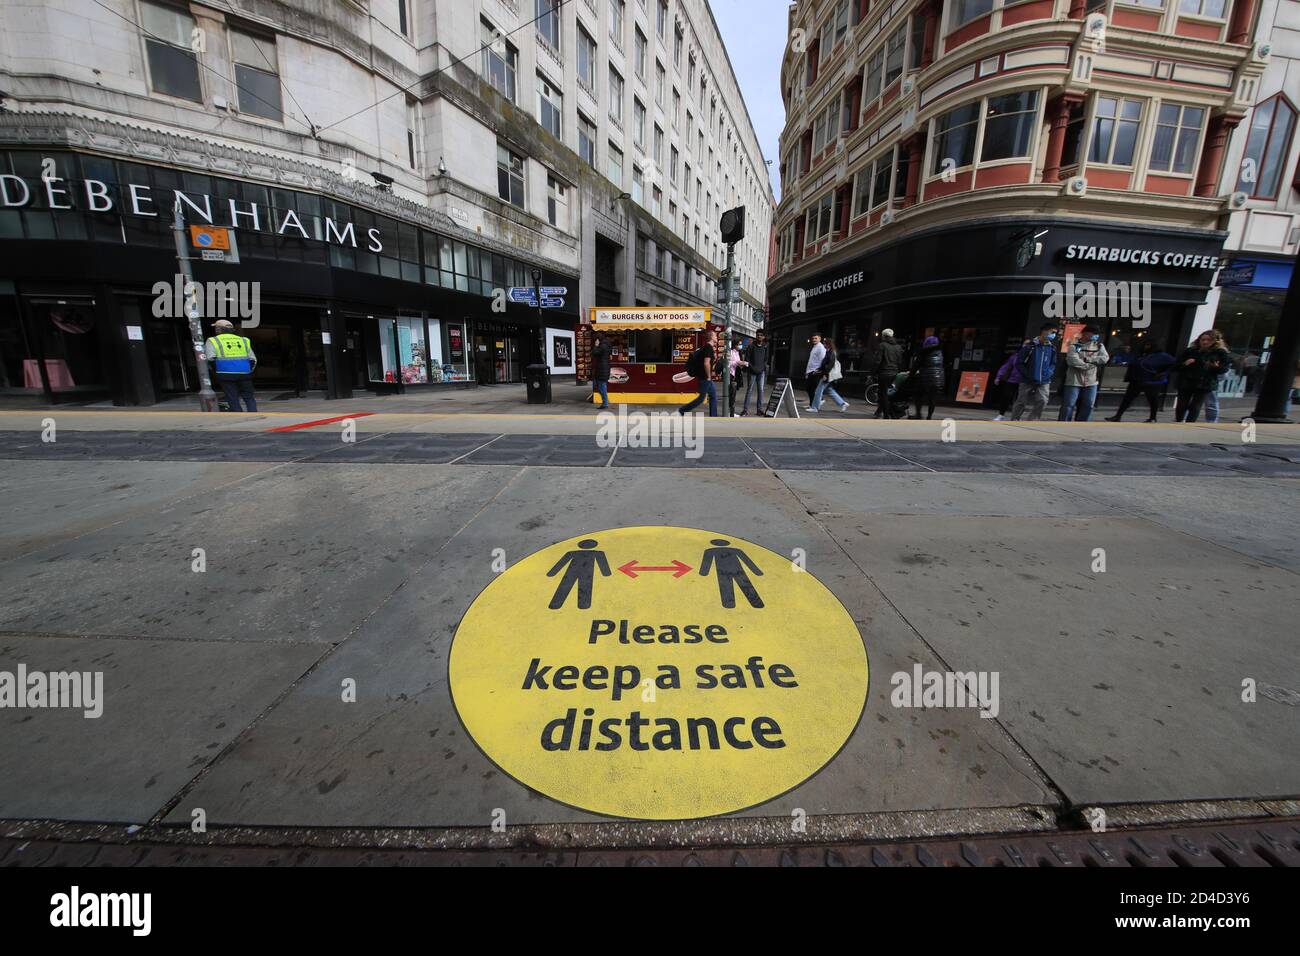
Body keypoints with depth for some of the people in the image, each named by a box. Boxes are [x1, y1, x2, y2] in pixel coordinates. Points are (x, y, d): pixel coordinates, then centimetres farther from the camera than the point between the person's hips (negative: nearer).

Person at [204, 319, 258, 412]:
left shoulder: (212, 341, 5)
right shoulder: (243, 340, 15)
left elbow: (210, 359, -6)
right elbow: (253, 360, 12)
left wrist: (217, 370, 9)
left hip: (226, 375, -2)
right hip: (244, 373, 3)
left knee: (233, 400, 3)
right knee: (249, 398, 7)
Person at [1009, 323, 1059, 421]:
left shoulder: (1052, 347, 4)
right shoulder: (1029, 345, -10)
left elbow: (1053, 363, 13)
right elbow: (1019, 363, -7)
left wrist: (1049, 373, -4)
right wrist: (1028, 375, -13)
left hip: (1044, 382, 3)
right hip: (1027, 381, -3)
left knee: (1042, 401, -11)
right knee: (1021, 402, 5)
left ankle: (1032, 422, -1)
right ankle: (1014, 420, 19)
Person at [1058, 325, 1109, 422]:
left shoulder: (1099, 345, 10)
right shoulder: (1074, 345, -4)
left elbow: (1105, 358, -3)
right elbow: (1072, 360, -19)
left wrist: (1088, 359, -15)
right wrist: (1089, 365, -11)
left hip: (1091, 381, 5)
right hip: (1074, 381, -5)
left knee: (1088, 406, 5)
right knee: (1068, 405, -5)